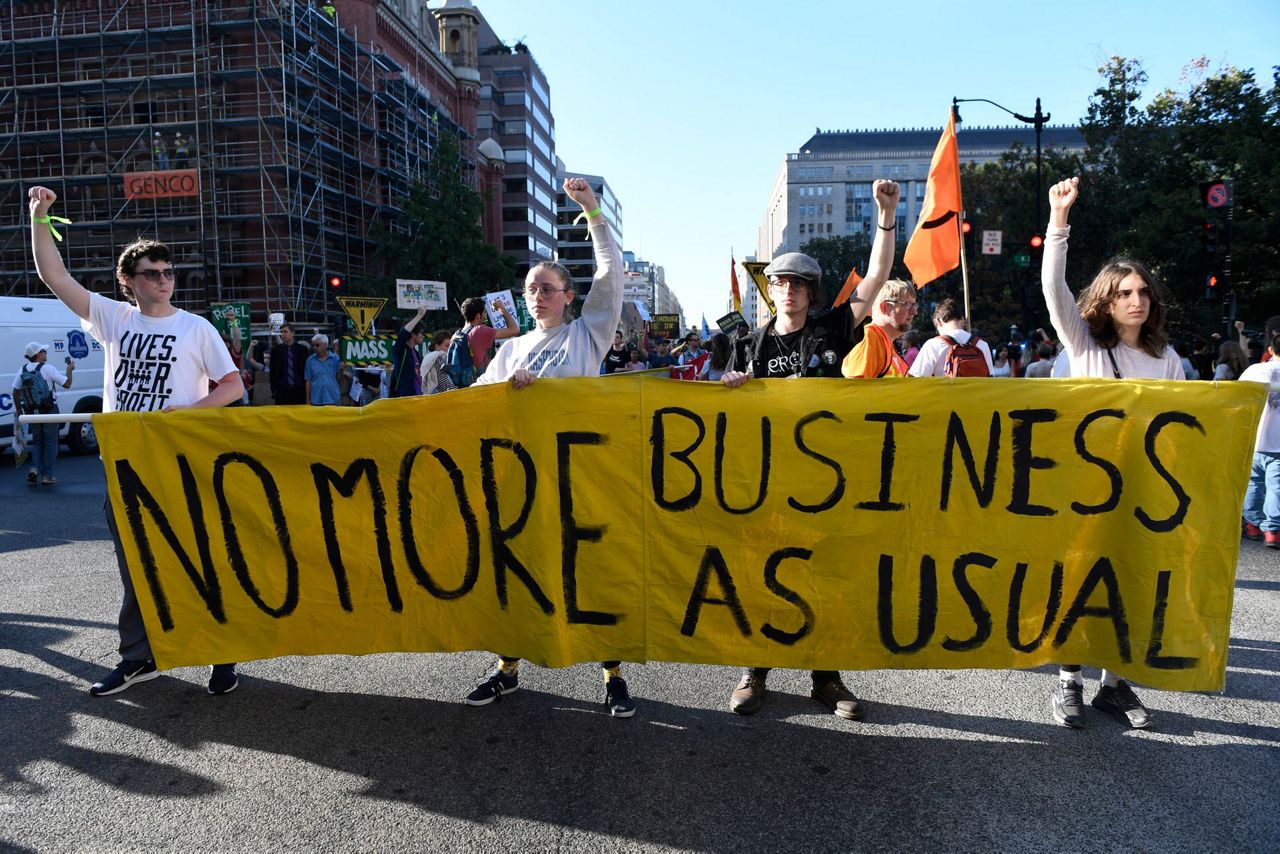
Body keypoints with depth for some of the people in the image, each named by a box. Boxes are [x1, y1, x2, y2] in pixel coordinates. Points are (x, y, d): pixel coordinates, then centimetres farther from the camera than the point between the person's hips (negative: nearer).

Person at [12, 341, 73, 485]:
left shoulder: (23, 370, 3)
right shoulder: (48, 368, -12)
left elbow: (16, 392, 6)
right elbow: (67, 384, -11)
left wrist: (19, 411, 16)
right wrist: (70, 370, 6)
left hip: (31, 412, 5)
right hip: (49, 411, -5)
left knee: (37, 441, 19)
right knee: (50, 443, 3)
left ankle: (34, 469, 2)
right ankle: (47, 476, 3)